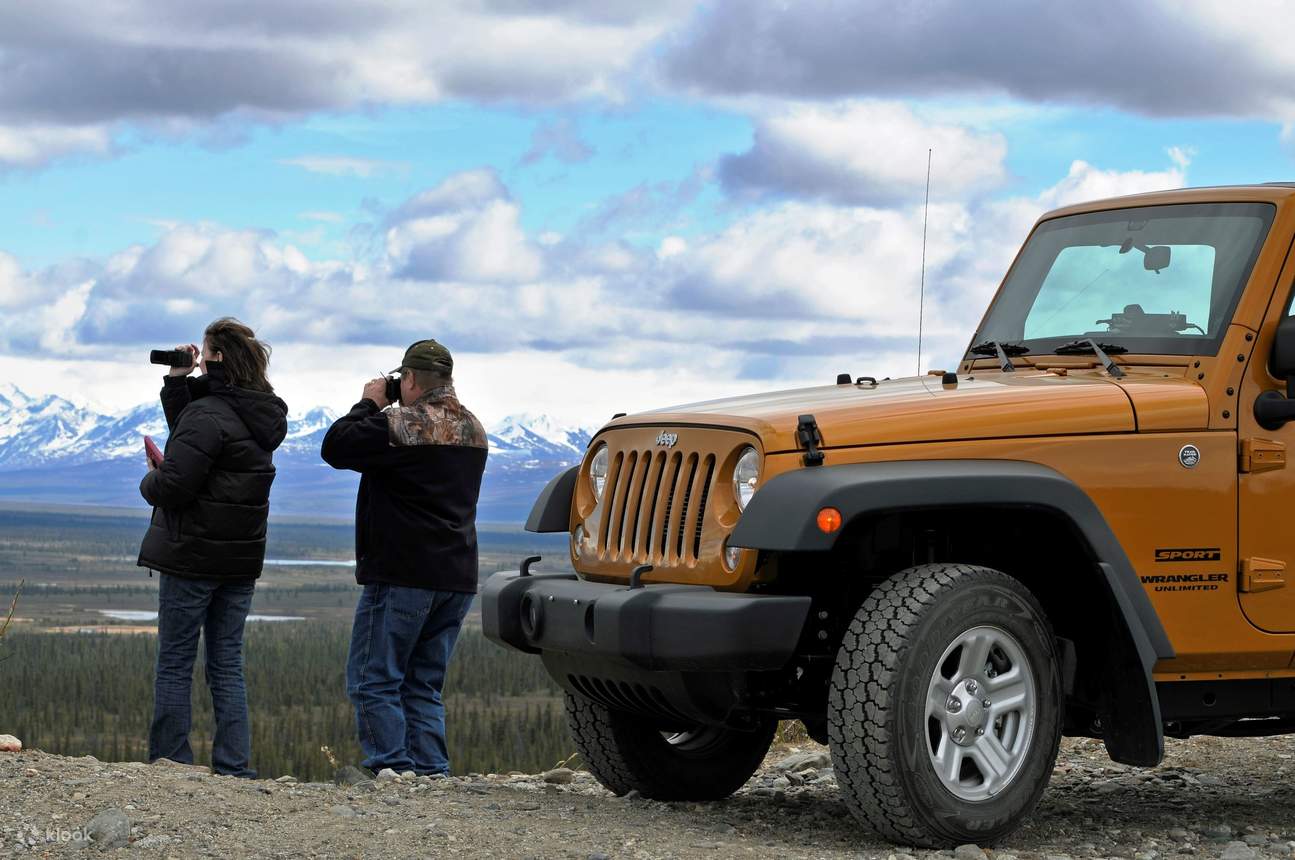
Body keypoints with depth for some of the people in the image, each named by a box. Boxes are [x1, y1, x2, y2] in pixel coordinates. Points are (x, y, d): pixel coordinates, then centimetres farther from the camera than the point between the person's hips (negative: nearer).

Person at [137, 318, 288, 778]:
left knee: (175, 664, 1)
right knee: (227, 665, 10)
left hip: (193, 555, -7)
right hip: (242, 556, 8)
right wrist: (177, 384, 10)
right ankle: (233, 766, 6)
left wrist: (149, 481, -1)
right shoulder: (263, 414, 10)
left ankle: (169, 764, 3)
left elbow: (173, 485, -23)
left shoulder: (207, 413, -18)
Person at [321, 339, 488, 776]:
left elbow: (335, 447, -8)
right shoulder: (472, 430, 14)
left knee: (374, 680, -2)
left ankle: (392, 769, -9)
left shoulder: (402, 425, -12)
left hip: (403, 576, -8)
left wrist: (369, 405, 6)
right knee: (424, 685, 12)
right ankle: (430, 771, 6)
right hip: (457, 577, 8)